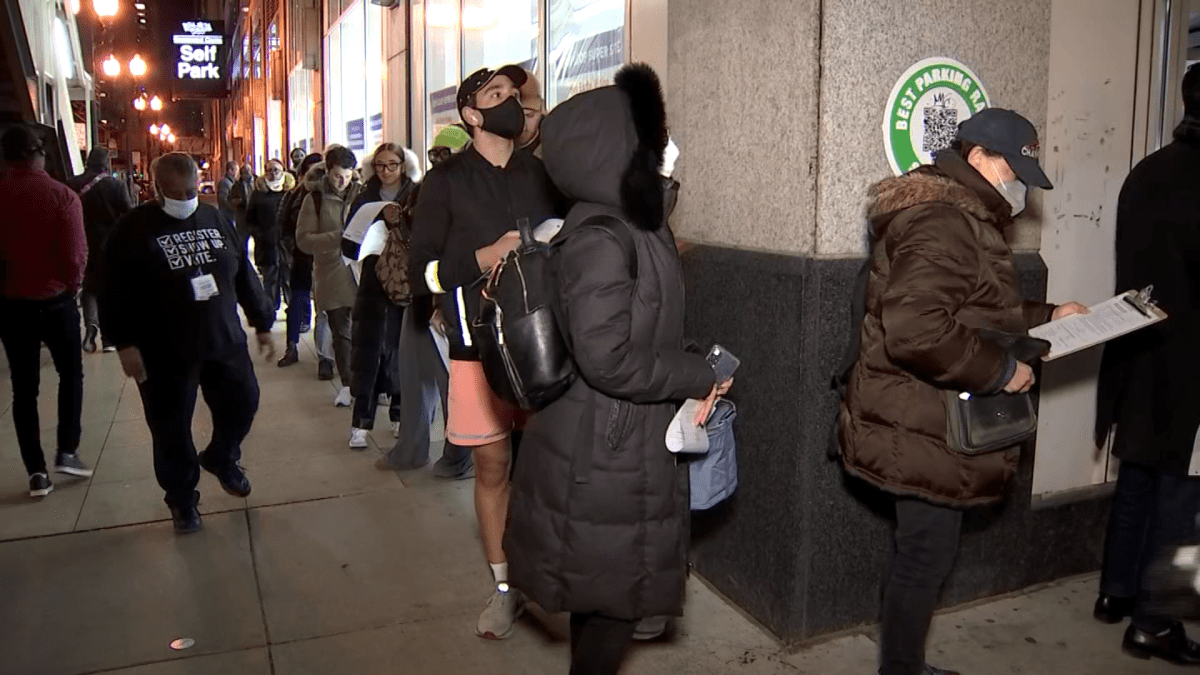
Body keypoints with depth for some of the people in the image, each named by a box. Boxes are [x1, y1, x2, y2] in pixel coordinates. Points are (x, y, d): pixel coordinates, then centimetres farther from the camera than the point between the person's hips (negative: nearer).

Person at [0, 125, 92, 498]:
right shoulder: (62, 195, -13)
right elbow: (75, 255, -15)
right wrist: (70, 285, 4)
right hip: (55, 300, -2)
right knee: (71, 374, 18)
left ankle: (36, 471, 12)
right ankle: (67, 451, 11)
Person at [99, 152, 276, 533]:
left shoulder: (215, 220, 6)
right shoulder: (135, 229, -8)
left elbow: (244, 275, 11)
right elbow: (117, 292, -11)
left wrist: (262, 323, 12)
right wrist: (126, 343, -18)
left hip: (224, 342, 4)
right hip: (165, 353, -4)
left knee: (243, 403, 12)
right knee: (172, 430, 5)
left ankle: (222, 459, 41)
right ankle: (182, 500, 24)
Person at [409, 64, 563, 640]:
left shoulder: (542, 174, 8)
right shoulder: (447, 181, 0)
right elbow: (423, 274, -4)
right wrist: (487, 255, -16)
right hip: (481, 347, -2)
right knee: (493, 465, 7)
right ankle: (505, 587, 23)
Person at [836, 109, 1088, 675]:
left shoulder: (958, 214, 17)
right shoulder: (944, 221, -20)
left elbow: (974, 309, 27)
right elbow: (916, 331, -32)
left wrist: (1046, 315, 18)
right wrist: (1001, 371, -21)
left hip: (924, 424, 11)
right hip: (923, 432, -11)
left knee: (924, 554, 20)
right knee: (925, 558, 2)